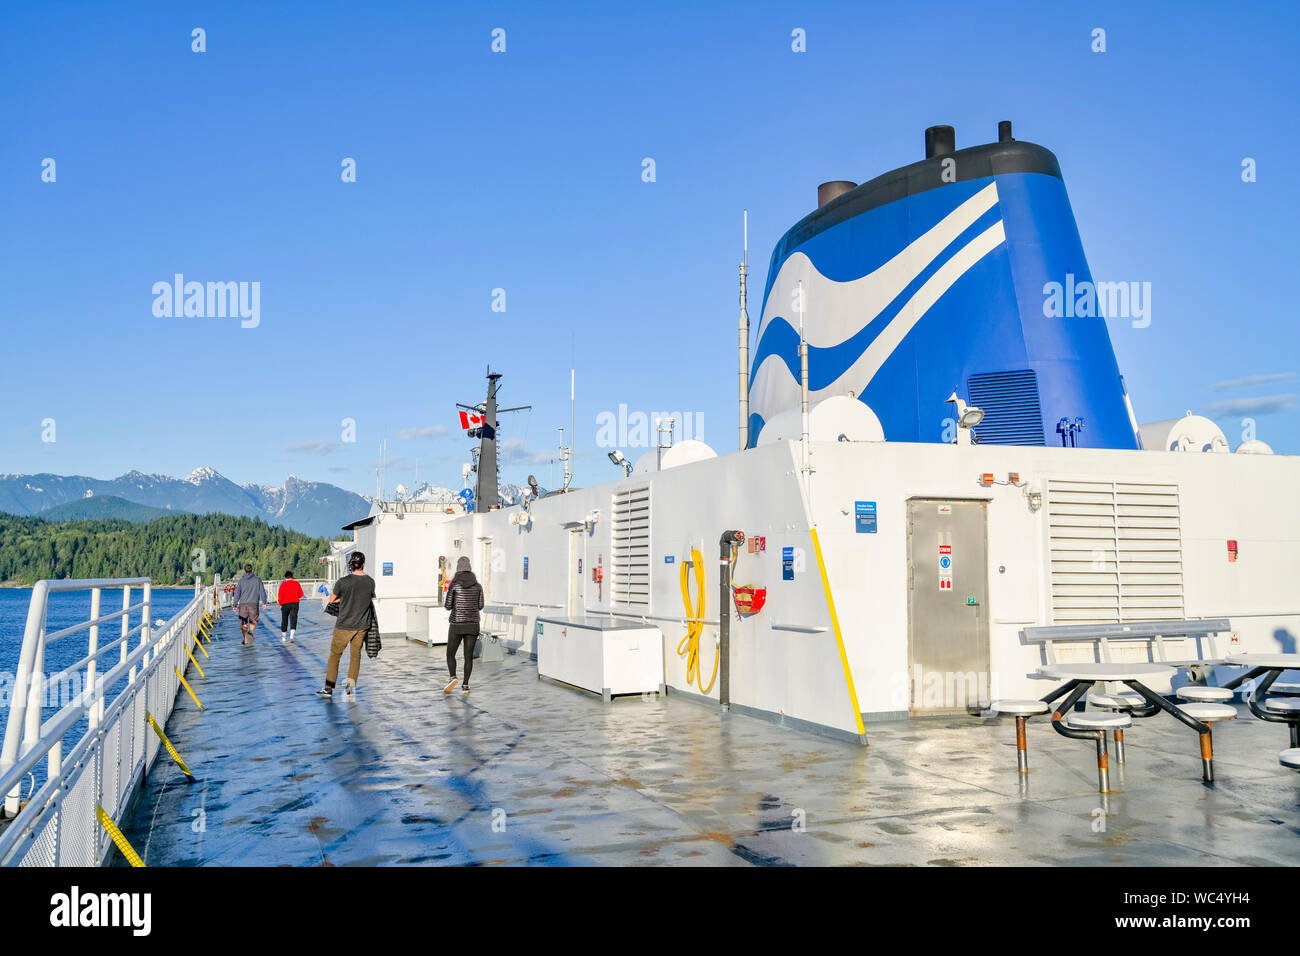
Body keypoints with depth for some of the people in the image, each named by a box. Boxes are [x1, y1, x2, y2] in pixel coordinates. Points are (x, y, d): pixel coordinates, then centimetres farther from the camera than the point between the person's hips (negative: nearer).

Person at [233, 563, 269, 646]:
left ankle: (246, 641, 2)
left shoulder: (241, 581, 5)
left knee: (243, 624, 10)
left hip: (243, 604, 1)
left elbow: (237, 593, 1)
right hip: (254, 603, -1)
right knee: (254, 622, 11)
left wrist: (235, 604, 5)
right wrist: (264, 602, 6)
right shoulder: (257, 579, 4)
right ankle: (250, 632, -21)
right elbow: (262, 591, 1)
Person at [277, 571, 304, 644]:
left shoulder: (283, 584, -5)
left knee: (284, 621, 12)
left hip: (285, 604, -1)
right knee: (293, 619, -3)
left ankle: (283, 638, 20)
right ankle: (291, 636, -23)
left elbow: (280, 595, -10)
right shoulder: (297, 583, 4)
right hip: (295, 603, 1)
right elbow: (301, 595, 10)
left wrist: (280, 604, 3)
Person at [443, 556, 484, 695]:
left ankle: (453, 677, -16)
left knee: (450, 654, 8)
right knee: (469, 656, 8)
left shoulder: (454, 584, -7)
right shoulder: (478, 585, 3)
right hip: (473, 624, 3)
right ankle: (465, 685, 5)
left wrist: (445, 603, 16)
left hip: (457, 624, -3)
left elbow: (448, 606, -6)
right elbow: (480, 606, 8)